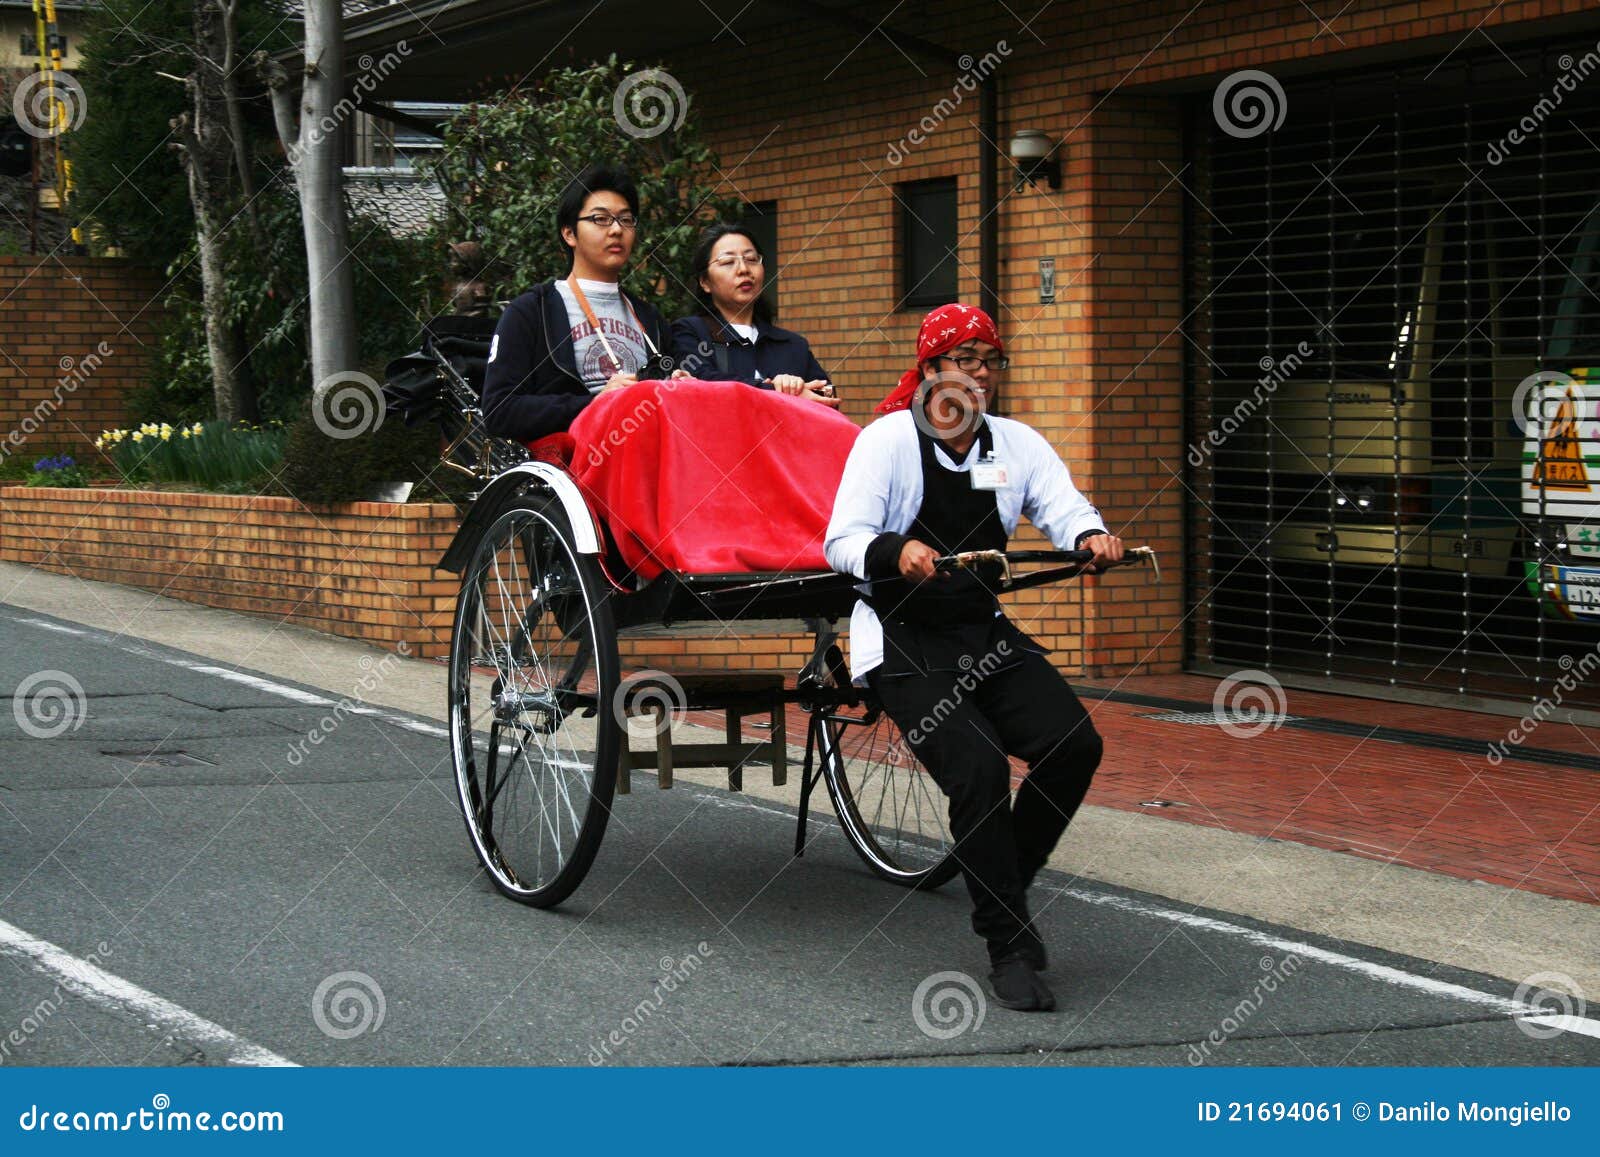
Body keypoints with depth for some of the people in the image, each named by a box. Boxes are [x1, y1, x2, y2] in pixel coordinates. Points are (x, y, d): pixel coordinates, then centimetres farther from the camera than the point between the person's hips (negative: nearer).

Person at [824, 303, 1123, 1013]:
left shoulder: (1016, 445, 8)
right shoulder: (887, 440, -6)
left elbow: (1063, 507, -3)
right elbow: (843, 542, -13)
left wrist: (1090, 537, -27)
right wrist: (895, 551, -35)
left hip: (985, 634, 5)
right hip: (903, 642, -5)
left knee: (1075, 746, -13)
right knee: (978, 769, -23)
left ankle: (1003, 891, 10)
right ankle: (1008, 948, -10)